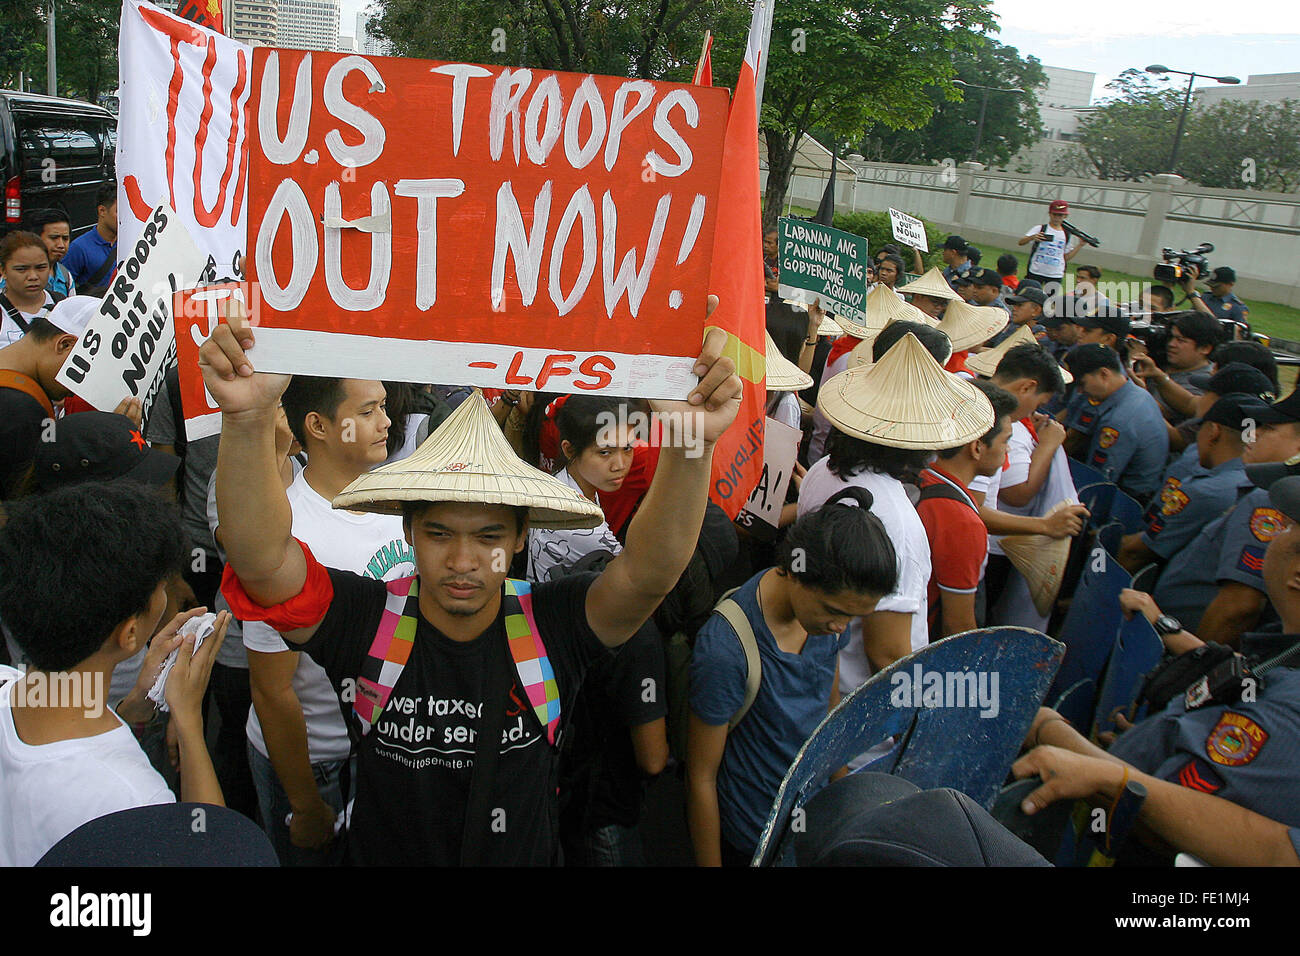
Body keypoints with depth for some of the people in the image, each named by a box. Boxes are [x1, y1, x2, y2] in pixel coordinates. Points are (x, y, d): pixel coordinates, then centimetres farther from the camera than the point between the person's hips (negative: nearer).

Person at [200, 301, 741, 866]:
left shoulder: (553, 624, -14)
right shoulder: (365, 620, -14)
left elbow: (649, 570, -27)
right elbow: (260, 558, -27)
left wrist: (692, 444, -41)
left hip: (527, 855, 0)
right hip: (382, 852, 1)